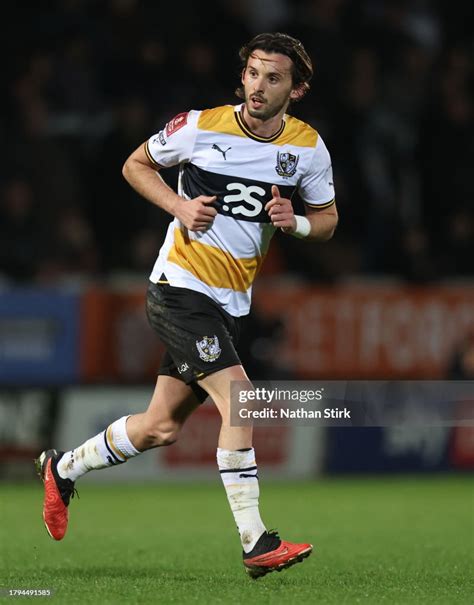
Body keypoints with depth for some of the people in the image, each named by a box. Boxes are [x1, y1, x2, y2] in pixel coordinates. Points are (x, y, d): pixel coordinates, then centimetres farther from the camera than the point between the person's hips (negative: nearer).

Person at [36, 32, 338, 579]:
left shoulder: (307, 146, 1)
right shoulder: (202, 126, -9)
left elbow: (327, 219, 12)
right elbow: (137, 164, 6)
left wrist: (294, 223, -11)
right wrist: (180, 206, -11)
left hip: (230, 304, 6)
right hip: (180, 286, -6)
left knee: (161, 428, 11)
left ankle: (63, 468, 35)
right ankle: (256, 544, -19)